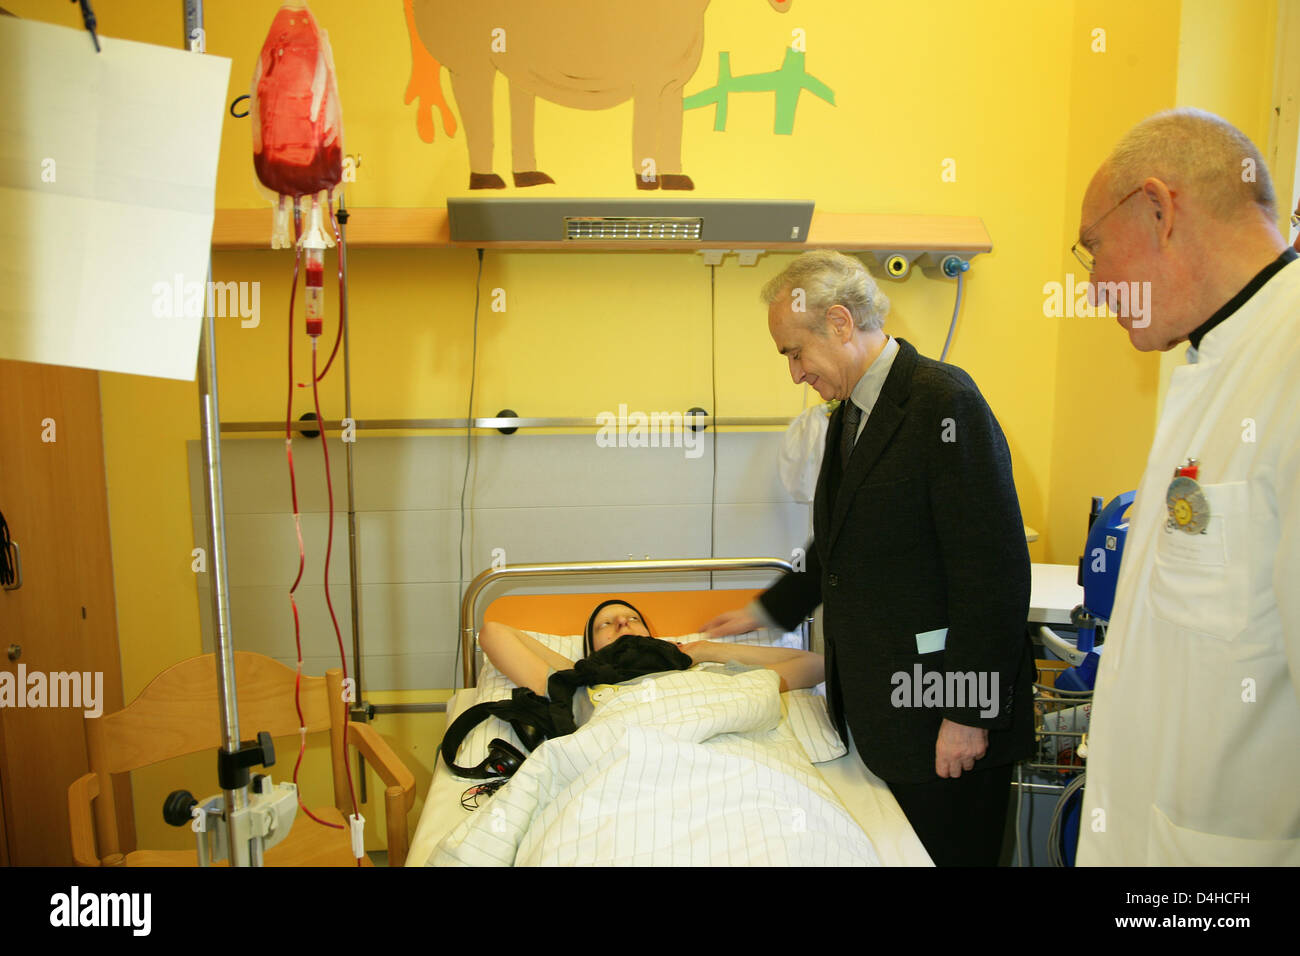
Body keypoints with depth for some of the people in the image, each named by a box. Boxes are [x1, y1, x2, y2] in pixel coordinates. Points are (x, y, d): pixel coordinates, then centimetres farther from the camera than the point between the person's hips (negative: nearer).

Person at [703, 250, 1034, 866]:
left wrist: (969, 716, -19)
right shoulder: (849, 413, 11)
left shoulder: (945, 401, -17)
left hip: (942, 708, -8)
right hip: (875, 703, 8)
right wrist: (766, 611, 25)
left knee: (946, 852, 7)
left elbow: (994, 572, -21)